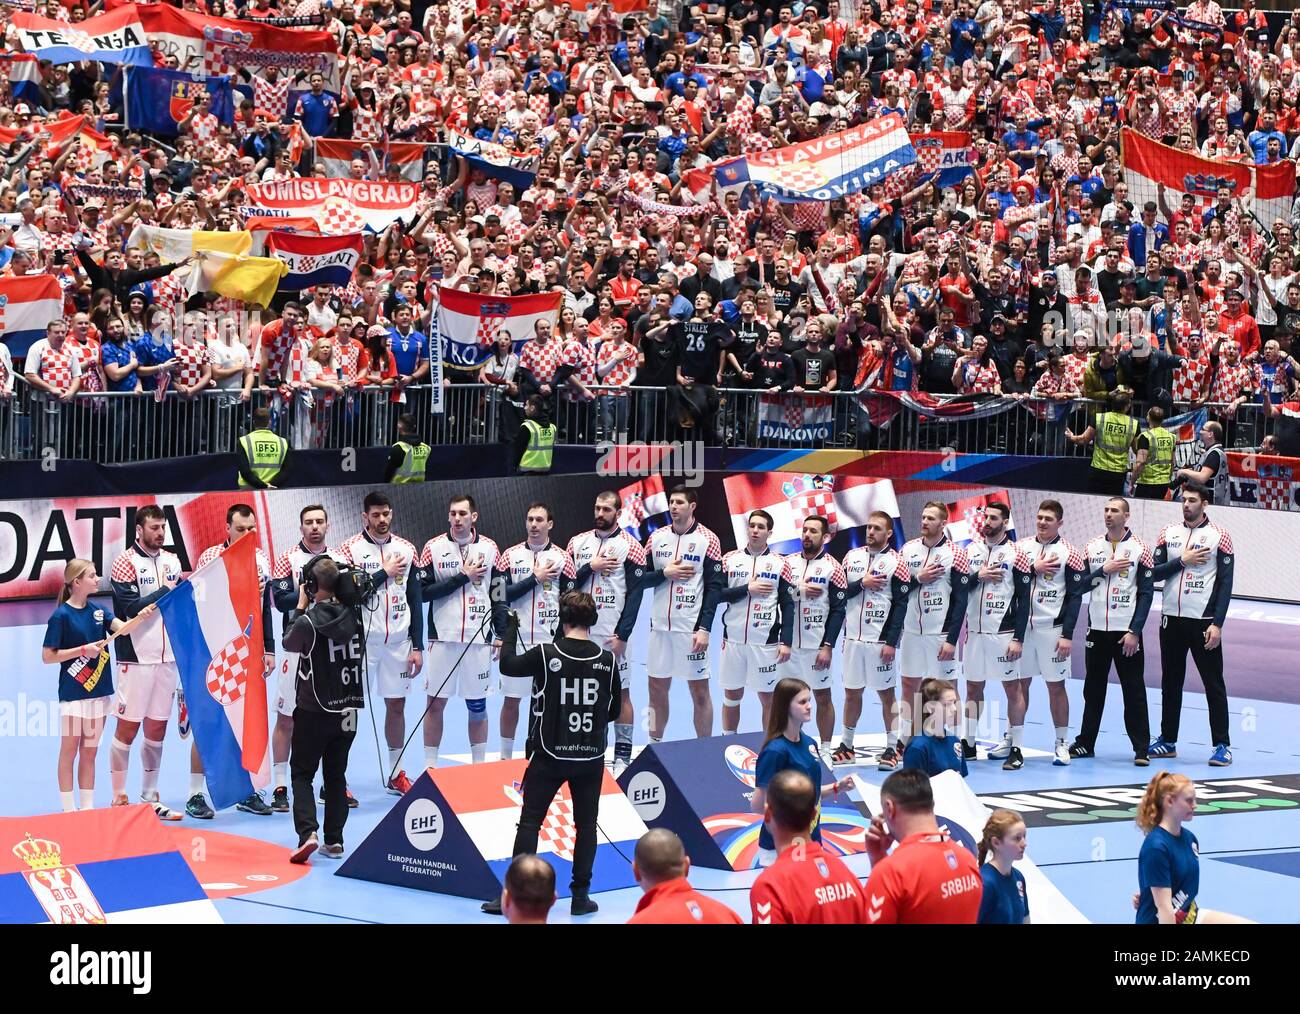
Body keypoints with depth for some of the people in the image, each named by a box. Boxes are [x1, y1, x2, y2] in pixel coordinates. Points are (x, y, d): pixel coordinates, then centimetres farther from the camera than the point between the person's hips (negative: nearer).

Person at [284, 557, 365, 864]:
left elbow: (288, 643, 2)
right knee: (336, 774, 14)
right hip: (348, 709, 4)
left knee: (302, 773, 5)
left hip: (314, 711, -4)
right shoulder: (354, 616, -5)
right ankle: (334, 841, 13)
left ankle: (307, 831, -14)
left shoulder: (308, 621, -17)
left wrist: (300, 607, 10)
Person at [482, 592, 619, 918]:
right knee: (586, 824, 11)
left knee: (529, 823, 3)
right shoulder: (607, 660, -4)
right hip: (591, 757, 2)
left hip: (549, 754, -2)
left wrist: (511, 629, 16)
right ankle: (580, 896, 11)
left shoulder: (546, 655, -12)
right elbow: (614, 712, 6)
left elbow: (507, 665, 3)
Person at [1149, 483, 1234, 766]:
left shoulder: (1219, 536, -3)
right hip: (1171, 619, 4)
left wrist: (1217, 624, -12)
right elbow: (1154, 572, 4)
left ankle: (1222, 745, 0)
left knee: (1214, 683, -2)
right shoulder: (1169, 533, 9)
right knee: (1170, 682, 10)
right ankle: (1168, 741, 19)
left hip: (1203, 622, -4)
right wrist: (1182, 561, -11)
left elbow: (1226, 583, -5)